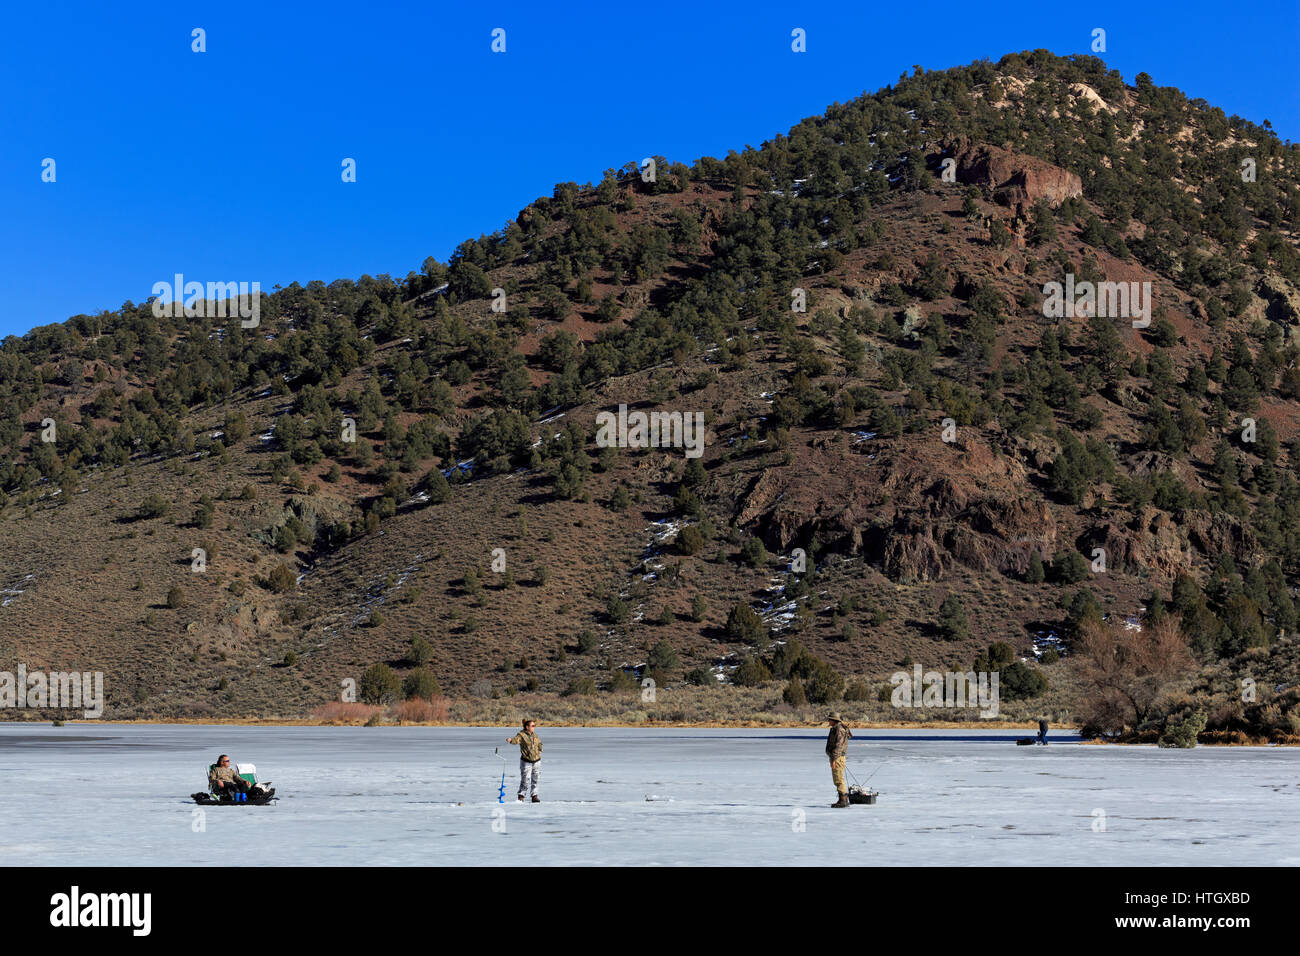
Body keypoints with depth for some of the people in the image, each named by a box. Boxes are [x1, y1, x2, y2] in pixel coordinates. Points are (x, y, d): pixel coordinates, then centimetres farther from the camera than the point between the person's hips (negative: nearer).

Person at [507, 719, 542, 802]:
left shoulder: (535, 735, 6)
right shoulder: (521, 735, -11)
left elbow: (540, 743, 24)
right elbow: (516, 740, -32)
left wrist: (539, 752, 10)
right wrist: (510, 740, -54)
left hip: (536, 761, 5)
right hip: (526, 762, -5)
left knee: (535, 779, 10)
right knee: (525, 780, -7)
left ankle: (534, 796, 20)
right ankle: (521, 797, 6)